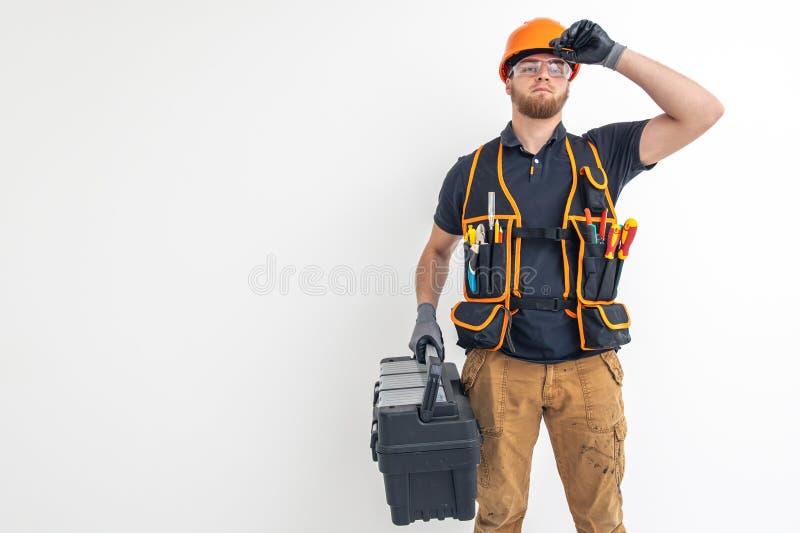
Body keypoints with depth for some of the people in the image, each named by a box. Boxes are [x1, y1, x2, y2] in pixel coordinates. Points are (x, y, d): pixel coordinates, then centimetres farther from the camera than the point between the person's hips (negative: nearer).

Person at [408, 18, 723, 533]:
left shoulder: (601, 155, 5)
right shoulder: (471, 170, 6)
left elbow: (704, 112, -4)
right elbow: (437, 251, 18)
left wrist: (615, 55, -8)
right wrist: (426, 313, 2)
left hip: (587, 366, 1)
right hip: (501, 364, 0)